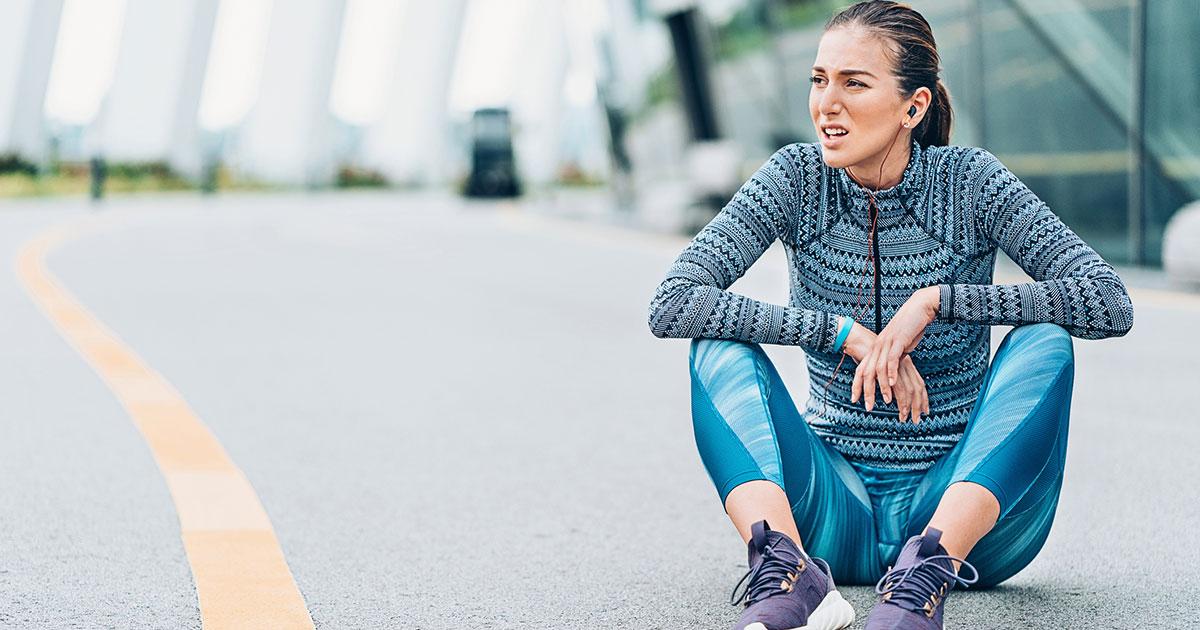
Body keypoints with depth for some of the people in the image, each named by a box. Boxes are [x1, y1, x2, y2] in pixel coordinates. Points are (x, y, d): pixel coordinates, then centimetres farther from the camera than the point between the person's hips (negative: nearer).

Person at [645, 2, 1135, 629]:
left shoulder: (970, 181, -7)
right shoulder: (796, 178, -4)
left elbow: (1110, 304, -17)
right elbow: (671, 304, -15)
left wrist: (937, 299, -21)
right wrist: (843, 332, -20)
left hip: (963, 498, -1)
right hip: (838, 510, 2)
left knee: (1043, 338, -24)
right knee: (719, 346, -18)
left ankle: (928, 572, -41)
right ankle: (788, 573, -41)